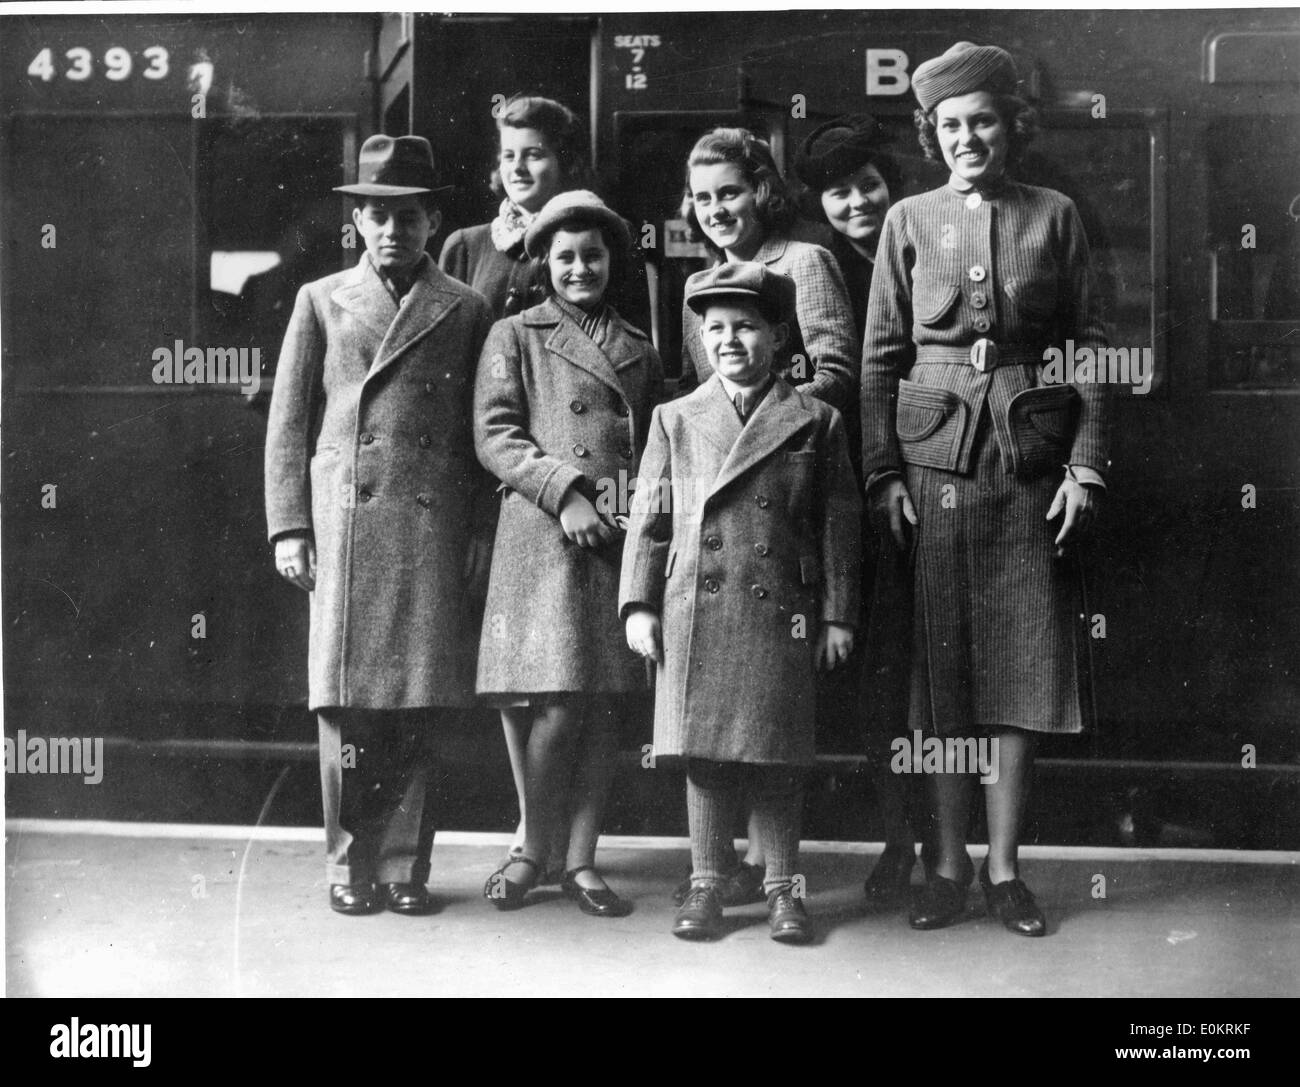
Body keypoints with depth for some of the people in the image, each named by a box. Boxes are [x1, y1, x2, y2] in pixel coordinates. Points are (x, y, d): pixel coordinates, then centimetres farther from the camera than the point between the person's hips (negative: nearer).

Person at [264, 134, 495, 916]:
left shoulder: (467, 311, 11)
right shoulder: (321, 302, 12)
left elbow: (486, 435, 10)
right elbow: (288, 424, 10)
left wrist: (482, 531, 2)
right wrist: (289, 526, 2)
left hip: (436, 529, 0)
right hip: (345, 521, 0)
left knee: (422, 704, 0)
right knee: (346, 703, 0)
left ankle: (404, 865, 10)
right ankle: (351, 866, 11)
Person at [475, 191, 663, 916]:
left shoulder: (639, 350, 19)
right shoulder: (515, 337, 9)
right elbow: (496, 435, -2)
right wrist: (566, 494, -13)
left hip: (622, 539, 4)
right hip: (543, 534, -3)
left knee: (602, 707, 3)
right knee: (556, 705, -9)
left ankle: (583, 861, 11)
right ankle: (533, 851, 9)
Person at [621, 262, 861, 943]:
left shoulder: (815, 422, 6)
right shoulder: (674, 420, 10)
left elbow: (838, 526, 5)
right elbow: (649, 520, 9)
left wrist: (837, 615, 1)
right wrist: (639, 604, 1)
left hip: (781, 616, -1)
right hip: (693, 614, 1)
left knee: (778, 756, 3)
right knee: (702, 754, 5)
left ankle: (783, 888, 15)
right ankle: (706, 885, 15)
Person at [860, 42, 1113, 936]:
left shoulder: (1056, 217, 6)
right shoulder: (909, 220, 6)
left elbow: (1089, 349, 5)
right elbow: (880, 356, 5)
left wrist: (1086, 466, -4)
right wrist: (883, 474, -4)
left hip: (1030, 460, 0)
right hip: (932, 457, 0)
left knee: (1020, 661, 1)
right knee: (940, 661, 2)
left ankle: (1005, 868, 9)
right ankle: (950, 867, 10)